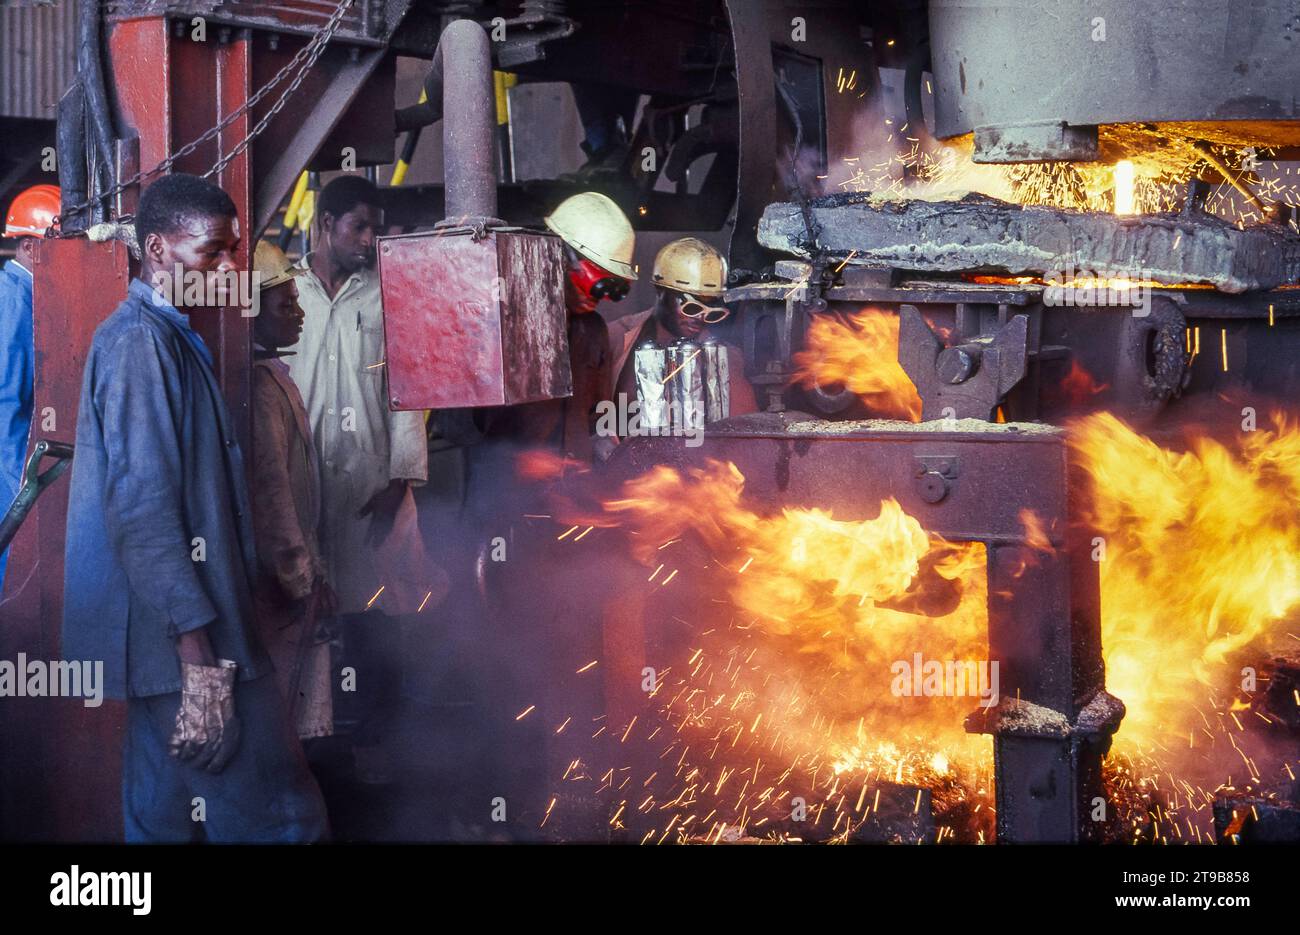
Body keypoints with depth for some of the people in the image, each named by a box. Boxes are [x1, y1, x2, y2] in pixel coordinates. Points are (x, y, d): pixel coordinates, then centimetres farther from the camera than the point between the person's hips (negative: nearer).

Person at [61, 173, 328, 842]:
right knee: (278, 817, -9)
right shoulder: (139, 343, -14)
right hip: (179, 635, -10)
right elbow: (142, 511, -21)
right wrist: (199, 656, -23)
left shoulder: (167, 340, 17)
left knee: (165, 815, 12)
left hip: (172, 636, 10)